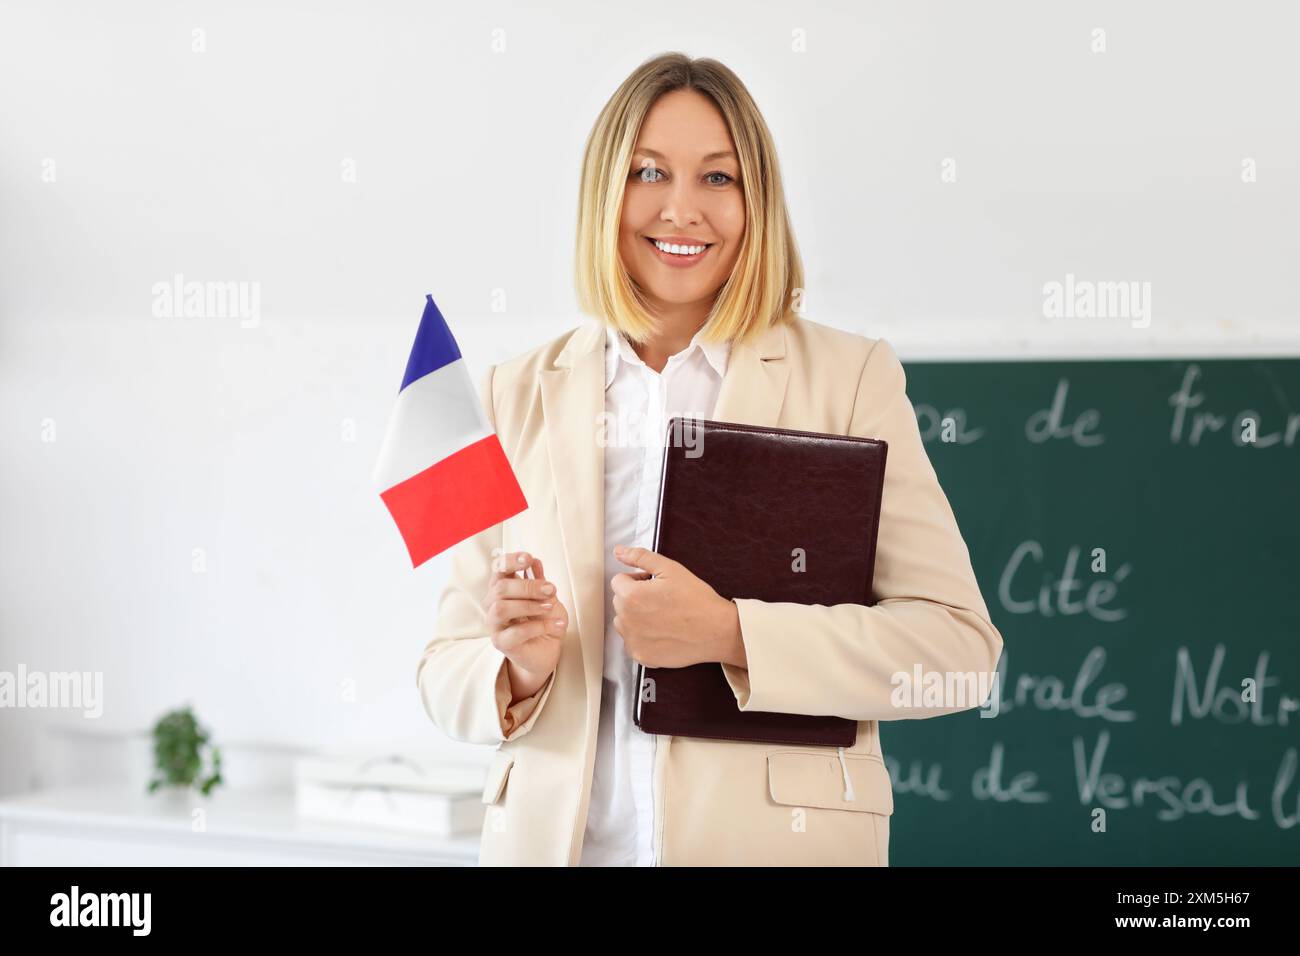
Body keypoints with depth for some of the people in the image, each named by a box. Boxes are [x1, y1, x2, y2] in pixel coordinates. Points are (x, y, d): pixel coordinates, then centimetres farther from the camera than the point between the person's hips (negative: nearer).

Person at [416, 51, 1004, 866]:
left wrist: (730, 635, -20)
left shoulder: (850, 378, -3)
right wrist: (521, 675, -16)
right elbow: (447, 673, 6)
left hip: (772, 837, -2)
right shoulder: (519, 396, 4)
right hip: (557, 838, 2)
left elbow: (959, 647, -9)